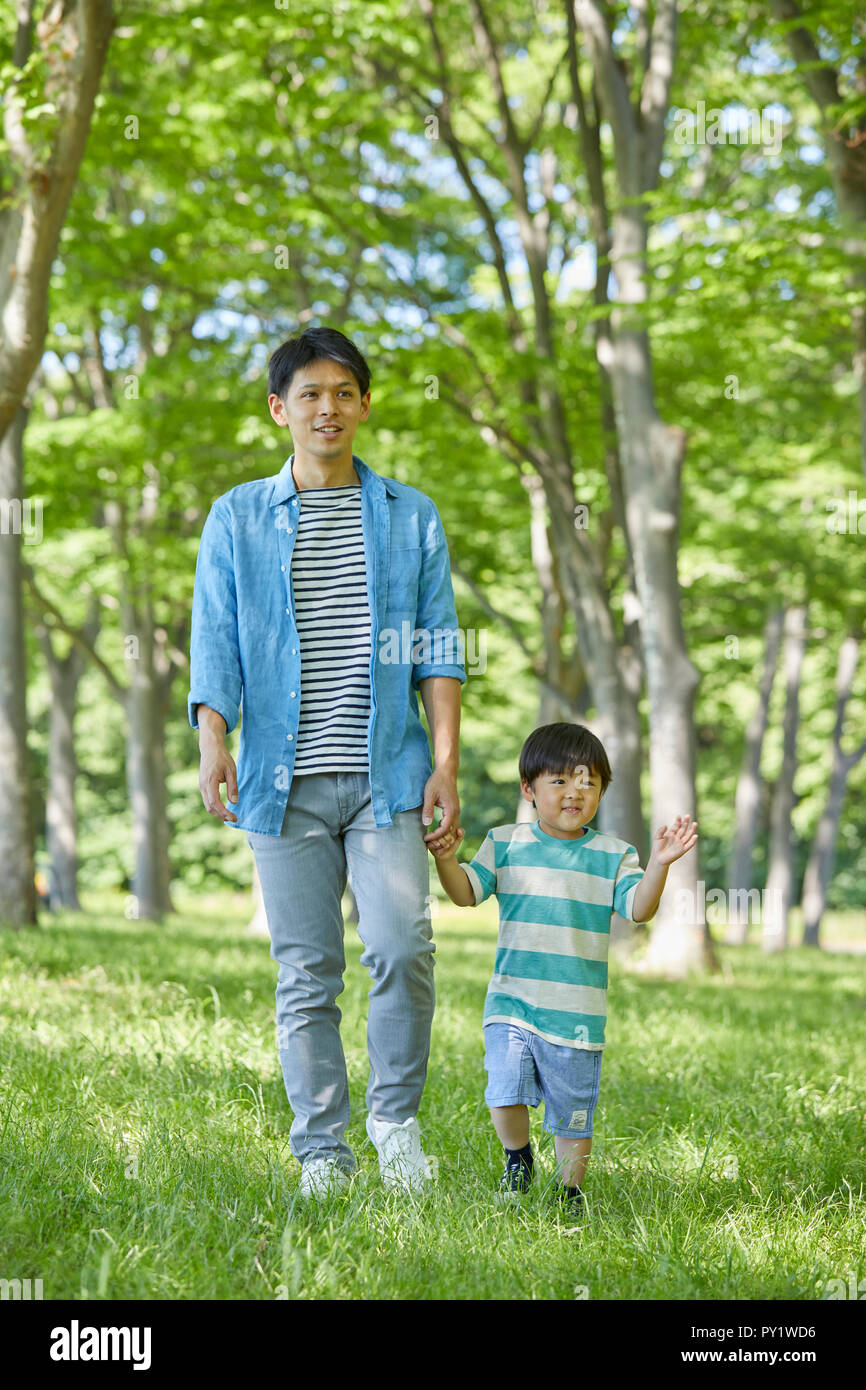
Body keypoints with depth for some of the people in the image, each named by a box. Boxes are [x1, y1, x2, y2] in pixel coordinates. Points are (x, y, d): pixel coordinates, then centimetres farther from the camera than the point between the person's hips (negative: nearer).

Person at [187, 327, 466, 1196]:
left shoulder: (411, 517, 11)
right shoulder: (237, 519, 9)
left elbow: (437, 645, 8)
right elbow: (215, 646, 3)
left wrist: (446, 761, -2)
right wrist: (213, 745, -14)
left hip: (386, 772, 0)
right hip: (284, 778, 0)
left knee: (402, 945, -15)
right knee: (306, 971, 2)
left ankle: (396, 1115, 6)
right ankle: (321, 1150, 11)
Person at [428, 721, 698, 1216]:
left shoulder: (612, 855, 4)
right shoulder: (506, 844, 5)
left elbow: (638, 908, -8)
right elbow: (467, 892, 1)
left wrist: (660, 864, -25)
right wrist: (447, 860, -19)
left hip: (577, 1013, 0)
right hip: (512, 1002, 0)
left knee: (573, 1115, 7)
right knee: (506, 1095, -15)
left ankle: (570, 1191, 29)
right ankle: (518, 1158, 16)